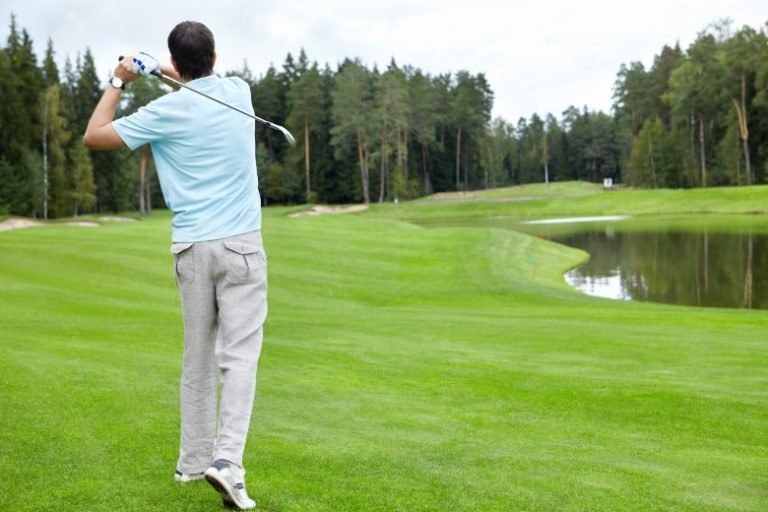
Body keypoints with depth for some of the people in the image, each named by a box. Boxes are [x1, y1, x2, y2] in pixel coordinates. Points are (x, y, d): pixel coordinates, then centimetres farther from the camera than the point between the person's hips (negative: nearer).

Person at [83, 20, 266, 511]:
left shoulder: (166, 111, -4)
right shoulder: (239, 92, 4)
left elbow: (94, 136, 7)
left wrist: (119, 82, 15)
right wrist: (169, 73, 32)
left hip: (191, 246, 1)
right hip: (240, 243, -1)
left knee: (198, 356, 12)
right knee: (239, 355, -5)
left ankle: (194, 461, 19)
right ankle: (227, 460, -18)